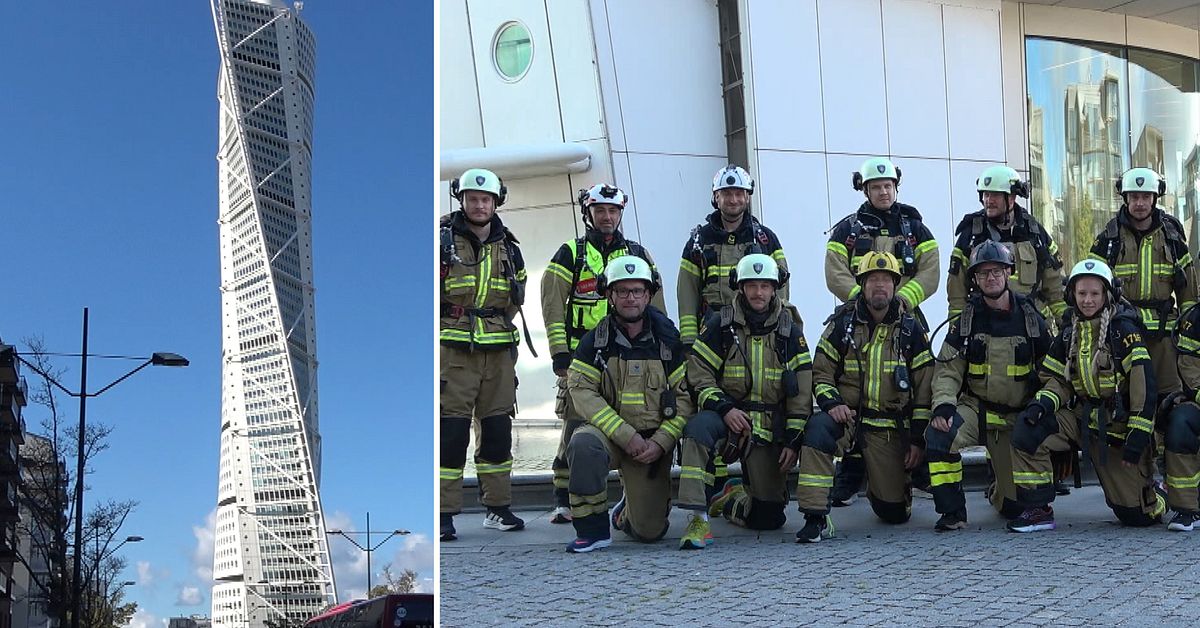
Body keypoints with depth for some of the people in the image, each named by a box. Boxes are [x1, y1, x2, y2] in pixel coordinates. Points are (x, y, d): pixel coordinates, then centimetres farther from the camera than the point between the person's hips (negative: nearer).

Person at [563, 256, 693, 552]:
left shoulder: (668, 341, 1)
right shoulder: (595, 341, -2)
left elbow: (685, 397, 0)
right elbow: (582, 392, -12)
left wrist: (660, 442, -15)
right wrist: (627, 436, -21)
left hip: (654, 441, 1)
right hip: (610, 434, -1)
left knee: (649, 532, -4)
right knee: (583, 444, -37)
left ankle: (628, 510, 35)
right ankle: (593, 529, -20)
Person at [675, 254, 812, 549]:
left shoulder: (789, 331, 3)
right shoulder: (719, 325, -1)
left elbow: (801, 390, 2)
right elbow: (698, 374, -4)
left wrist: (793, 439, -4)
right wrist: (724, 408, -19)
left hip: (770, 427, 2)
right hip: (725, 415, -1)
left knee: (770, 518, -1)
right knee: (699, 426, -39)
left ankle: (733, 498, 34)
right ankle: (698, 518, -37)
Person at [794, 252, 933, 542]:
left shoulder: (911, 330, 2)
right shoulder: (842, 324, 0)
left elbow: (924, 385, 4)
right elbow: (821, 372, 3)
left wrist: (918, 438, -1)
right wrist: (832, 402, -18)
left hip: (891, 425, 1)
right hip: (847, 414, 0)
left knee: (895, 513, -1)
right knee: (817, 428, -37)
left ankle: (885, 482, 39)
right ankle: (816, 519, -32)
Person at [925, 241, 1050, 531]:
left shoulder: (1030, 318, -1)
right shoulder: (966, 320, -1)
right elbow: (947, 371, -4)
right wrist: (943, 406, -22)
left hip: (1018, 417, 0)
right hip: (976, 407, 0)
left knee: (1015, 506, -1)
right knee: (938, 434, -34)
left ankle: (999, 491, 39)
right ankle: (953, 512, -19)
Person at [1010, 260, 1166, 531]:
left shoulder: (1123, 328, -12)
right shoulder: (1069, 333, 6)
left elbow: (1144, 381, -16)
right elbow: (1058, 379, 10)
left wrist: (1139, 434, -20)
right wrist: (1043, 402, -12)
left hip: (1119, 426, -5)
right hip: (1081, 416, 5)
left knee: (1135, 513, -2)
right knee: (1027, 429, -20)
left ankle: (1153, 495, 37)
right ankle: (1038, 511, -11)